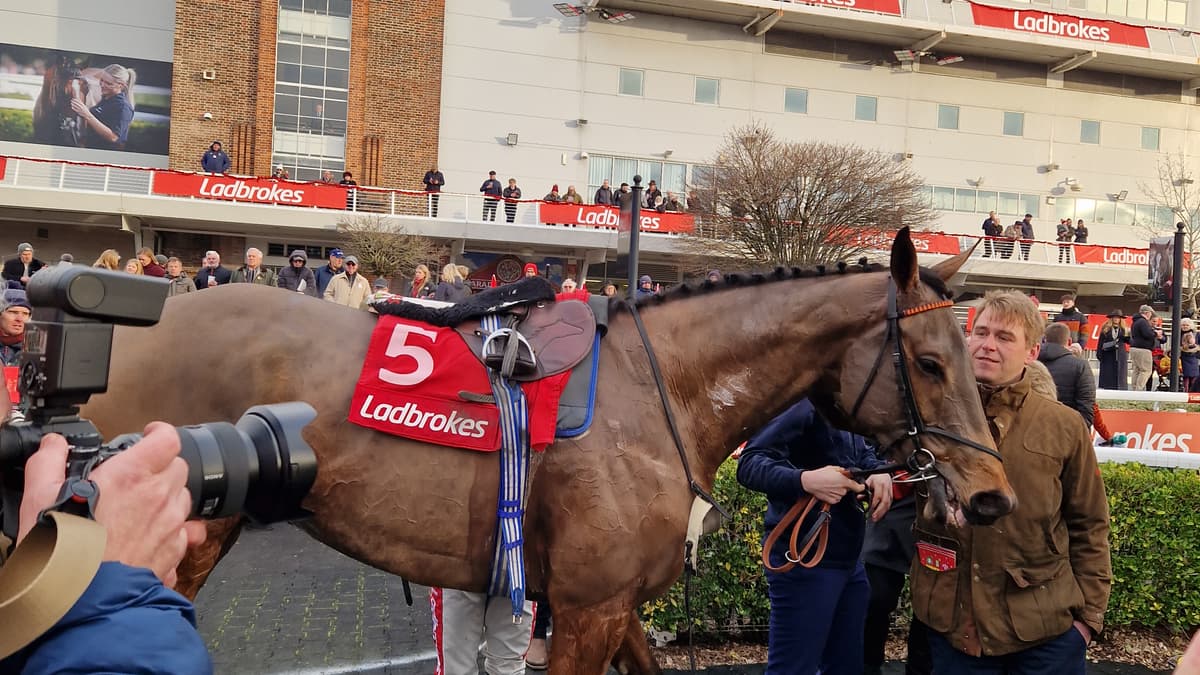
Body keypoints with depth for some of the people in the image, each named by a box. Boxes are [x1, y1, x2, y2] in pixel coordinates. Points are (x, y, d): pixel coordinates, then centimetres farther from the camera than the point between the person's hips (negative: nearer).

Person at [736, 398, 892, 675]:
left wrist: (880, 472, -8)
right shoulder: (804, 403, -17)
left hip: (849, 559, 10)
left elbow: (864, 453, 16)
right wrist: (805, 480, -41)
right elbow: (749, 464, -24)